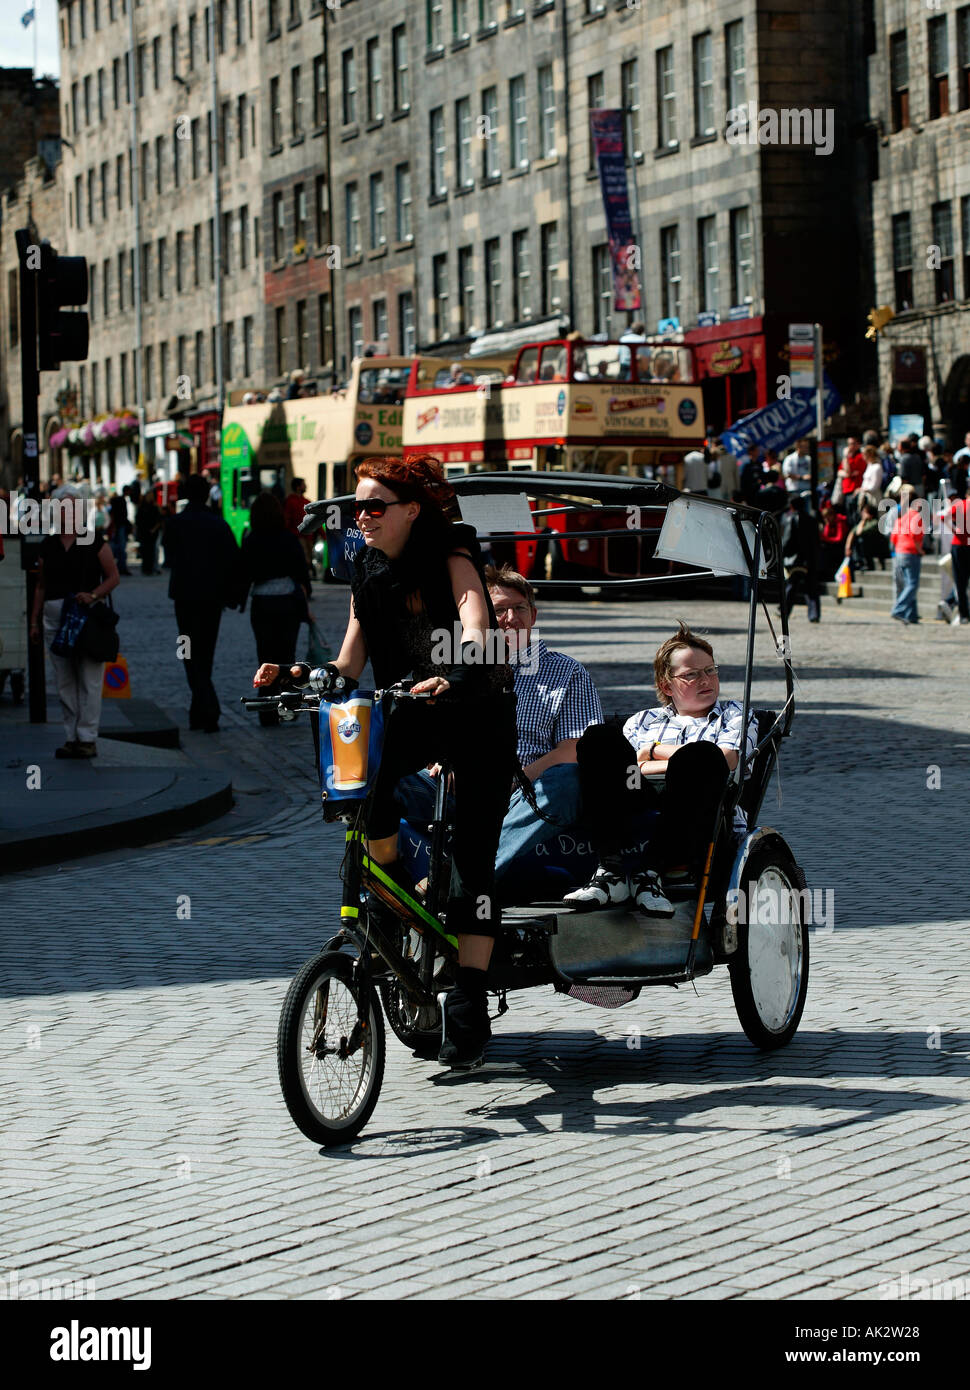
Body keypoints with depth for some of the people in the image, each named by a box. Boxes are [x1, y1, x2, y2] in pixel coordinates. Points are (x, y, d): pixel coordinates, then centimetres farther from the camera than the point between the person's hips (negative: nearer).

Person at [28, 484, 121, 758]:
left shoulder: (94, 540, 2)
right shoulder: (47, 546, 11)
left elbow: (113, 577, 1)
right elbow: (41, 586, 18)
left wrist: (93, 595, -15)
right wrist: (34, 621, 13)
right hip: (55, 616, 4)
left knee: (89, 679, -6)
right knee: (64, 681, 5)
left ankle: (87, 738, -3)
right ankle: (71, 737, 9)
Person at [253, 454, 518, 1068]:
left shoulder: (452, 555, -11)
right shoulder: (368, 570, 4)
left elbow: (474, 616, -30)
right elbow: (350, 663, 2)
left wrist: (461, 671, -50)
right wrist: (301, 676, -17)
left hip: (479, 711, -4)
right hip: (412, 711, 4)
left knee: (474, 857, -10)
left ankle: (470, 1009, -10)